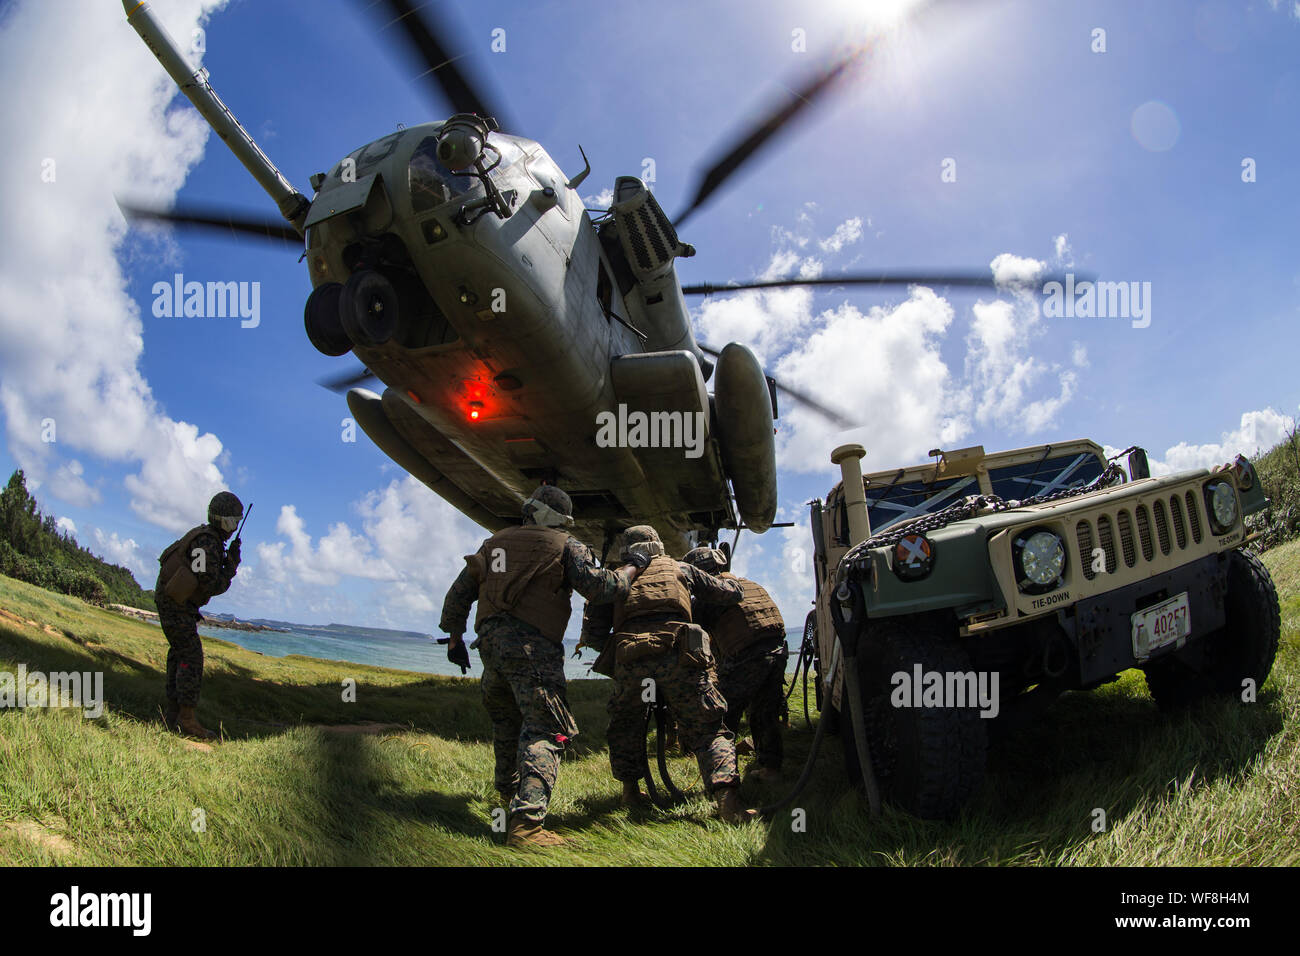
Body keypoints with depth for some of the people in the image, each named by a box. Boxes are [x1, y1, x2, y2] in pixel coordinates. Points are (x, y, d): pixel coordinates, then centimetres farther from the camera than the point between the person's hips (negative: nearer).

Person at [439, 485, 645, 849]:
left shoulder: (493, 544, 22)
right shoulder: (565, 546, 2)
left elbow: (459, 594, 24)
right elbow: (599, 588, -7)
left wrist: (454, 638, 30)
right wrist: (630, 571, 10)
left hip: (490, 642, 7)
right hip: (531, 646, -7)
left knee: (507, 722, 27)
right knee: (544, 730, -11)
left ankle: (508, 791, 44)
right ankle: (526, 822, -24)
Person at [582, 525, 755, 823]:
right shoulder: (681, 569, 27)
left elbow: (592, 634, 19)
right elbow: (733, 593, 32)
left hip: (629, 659, 1)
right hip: (678, 655, -1)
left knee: (624, 725, 27)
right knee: (707, 730, 3)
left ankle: (630, 791, 30)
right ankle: (727, 798, -16)